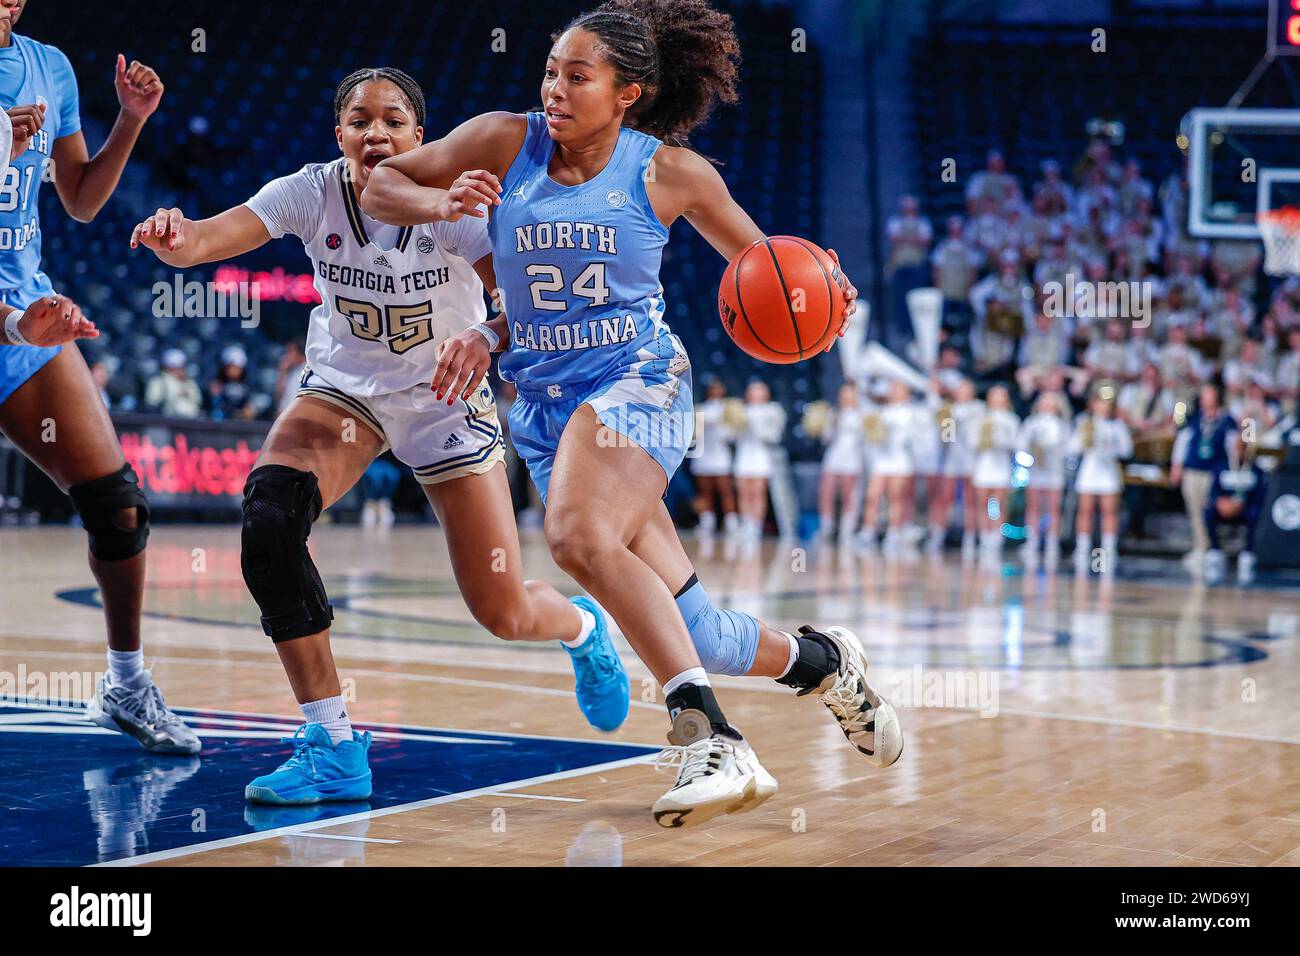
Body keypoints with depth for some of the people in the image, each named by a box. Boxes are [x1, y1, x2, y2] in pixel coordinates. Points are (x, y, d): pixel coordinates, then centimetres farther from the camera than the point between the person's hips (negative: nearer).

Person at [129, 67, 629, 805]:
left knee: (506, 616, -1)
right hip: (346, 390, 2)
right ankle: (333, 748, -22)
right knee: (270, 511, -30)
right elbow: (208, 239, -33)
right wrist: (174, 237, -56)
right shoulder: (314, 193, -18)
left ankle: (582, 627, 41)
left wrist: (486, 339, -53)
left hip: (446, 402, -1)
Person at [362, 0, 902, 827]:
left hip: (638, 383, -4)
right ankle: (822, 661, 26)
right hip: (545, 403, 4)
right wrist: (440, 202, -16)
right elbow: (377, 186, 5)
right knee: (689, 636, -1)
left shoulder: (669, 171, -1)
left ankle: (711, 741, -39)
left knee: (579, 534, -36)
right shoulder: (504, 144, 1)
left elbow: (755, 257, 13)